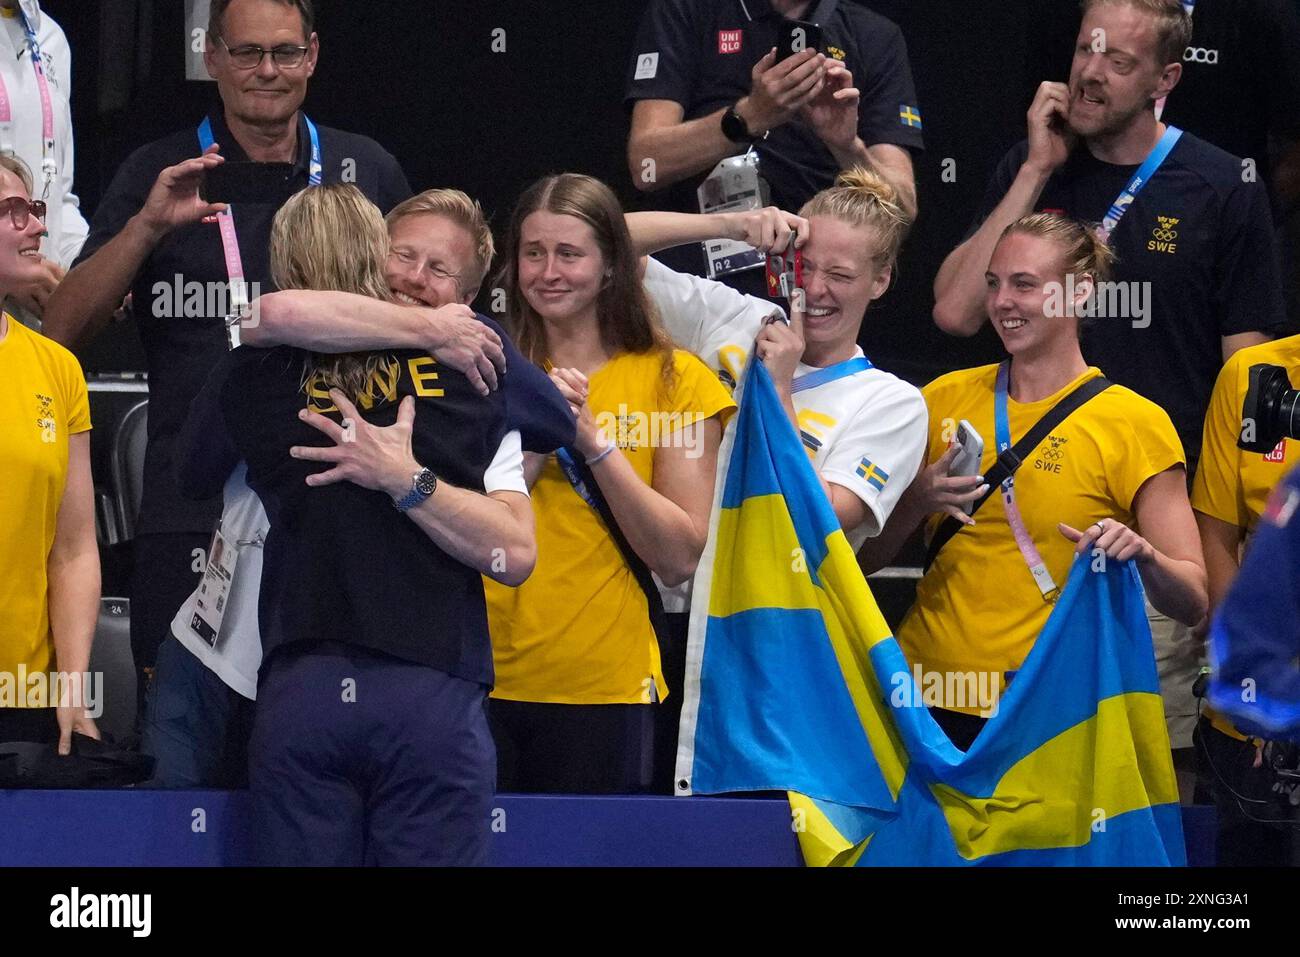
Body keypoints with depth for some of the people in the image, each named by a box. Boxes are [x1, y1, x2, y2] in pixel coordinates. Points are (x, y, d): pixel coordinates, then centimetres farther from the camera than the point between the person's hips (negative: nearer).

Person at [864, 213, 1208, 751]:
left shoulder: (1135, 423, -3)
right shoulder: (944, 400, 8)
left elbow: (1193, 601, -5)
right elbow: (865, 557, 13)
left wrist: (1142, 555, -26)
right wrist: (918, 500, -7)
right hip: (930, 697, 3)